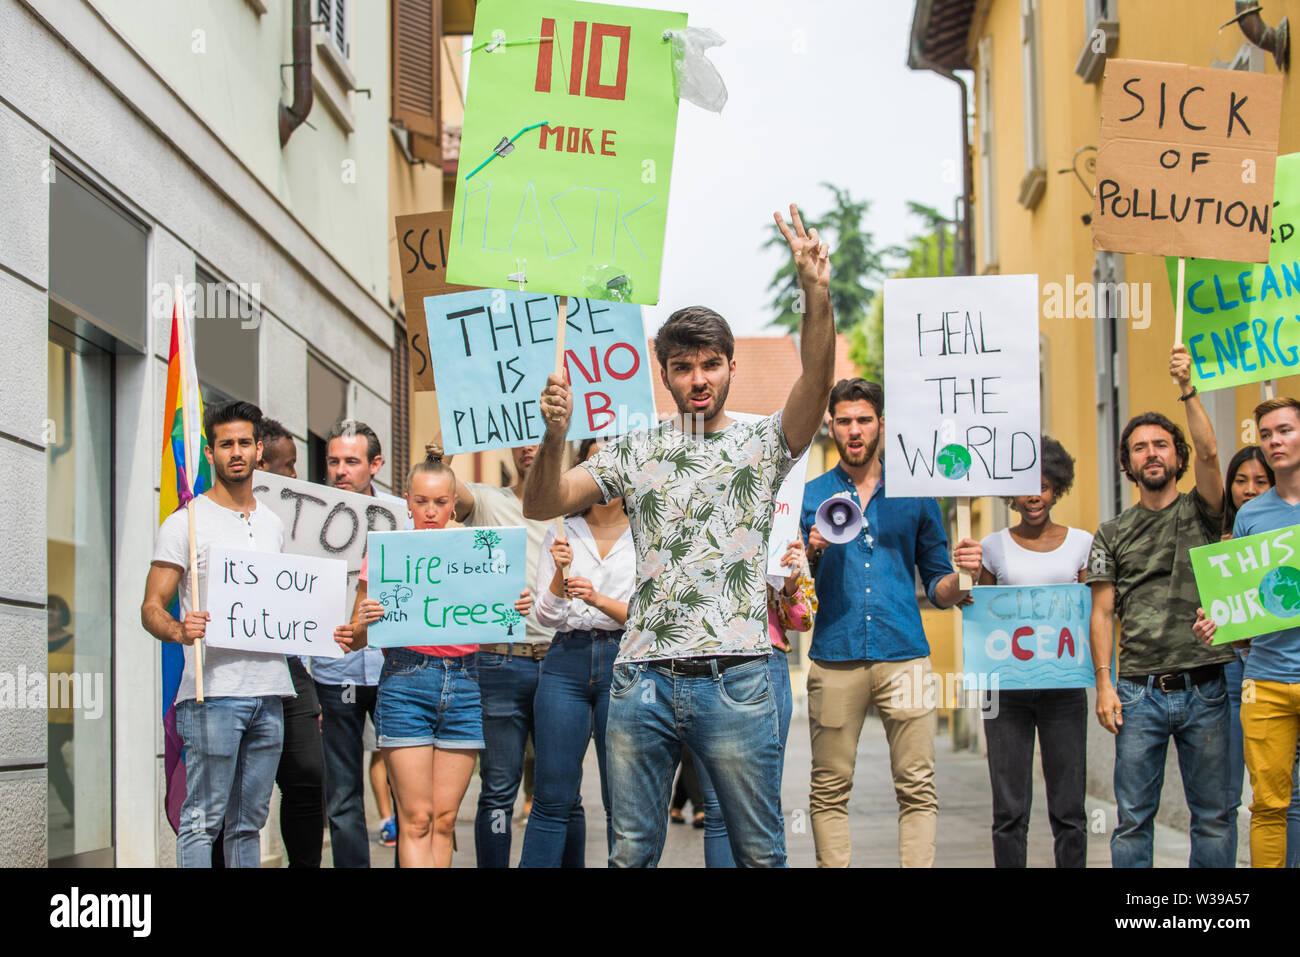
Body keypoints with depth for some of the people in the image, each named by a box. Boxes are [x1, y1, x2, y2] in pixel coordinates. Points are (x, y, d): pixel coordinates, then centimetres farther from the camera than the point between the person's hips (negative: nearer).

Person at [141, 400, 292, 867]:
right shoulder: (184, 523, 0)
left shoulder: (273, 524, 17)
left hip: (269, 690, 5)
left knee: (249, 821, 9)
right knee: (202, 819, -7)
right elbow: (151, 608, -4)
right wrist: (178, 629, -24)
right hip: (214, 689, -5)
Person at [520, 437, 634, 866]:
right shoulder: (561, 534, 11)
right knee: (553, 796, 0)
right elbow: (548, 617, 7)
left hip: (623, 663, -2)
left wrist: (599, 599, -15)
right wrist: (559, 576, -11)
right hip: (567, 660, 2)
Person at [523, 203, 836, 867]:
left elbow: (815, 384, -12)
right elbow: (542, 506, 5)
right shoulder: (637, 451, 13)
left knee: (759, 853, 5)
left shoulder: (763, 444, 7)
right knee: (631, 853, 8)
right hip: (641, 679, 2)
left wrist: (816, 294, -28)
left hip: (735, 679, -2)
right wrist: (554, 439, -16)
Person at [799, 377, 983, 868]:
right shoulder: (810, 497, 11)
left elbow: (937, 588, 14)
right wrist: (812, 553, -11)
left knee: (917, 789, -3)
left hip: (903, 655, 0)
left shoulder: (915, 495, 12)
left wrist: (962, 576, -7)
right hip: (835, 657, 0)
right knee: (830, 791, 1)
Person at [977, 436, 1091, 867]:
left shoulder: (1080, 542, 8)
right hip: (1007, 686, 0)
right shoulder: (994, 547, 8)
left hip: (1063, 683, 0)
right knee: (1010, 809, -1)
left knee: (1068, 807, 0)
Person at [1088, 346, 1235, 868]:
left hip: (1204, 688, 0)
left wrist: (1187, 389, -19)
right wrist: (1104, 683, -4)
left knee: (1213, 816, 4)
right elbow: (1103, 612, 6)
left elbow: (1208, 453, -13)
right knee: (1133, 819, 1)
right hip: (1139, 692, 1)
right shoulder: (1113, 533, 9)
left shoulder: (1200, 512, 6)